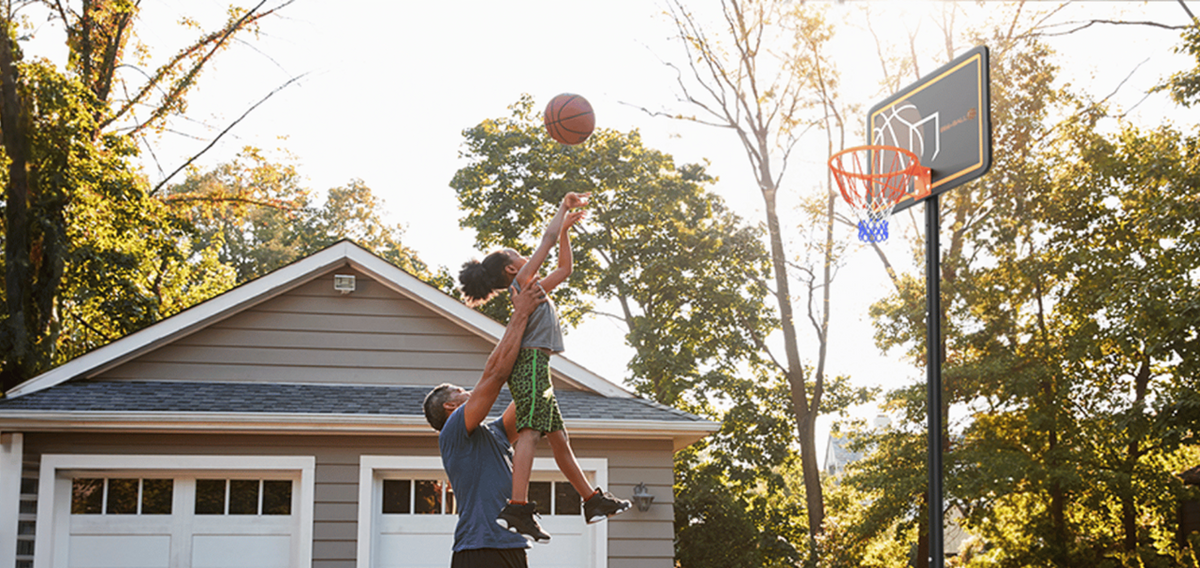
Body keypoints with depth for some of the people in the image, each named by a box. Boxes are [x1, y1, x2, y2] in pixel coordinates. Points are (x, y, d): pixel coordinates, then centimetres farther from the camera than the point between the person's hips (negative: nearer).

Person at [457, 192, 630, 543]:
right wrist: (564, 207, 15)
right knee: (530, 432, -22)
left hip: (533, 367, 10)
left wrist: (566, 228, 33)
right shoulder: (522, 282, 3)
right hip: (531, 360, -10)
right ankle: (518, 508, -34)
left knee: (558, 438, 12)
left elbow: (564, 269, 38)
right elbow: (548, 238, 1)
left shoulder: (535, 288, 28)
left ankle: (594, 501, 17)